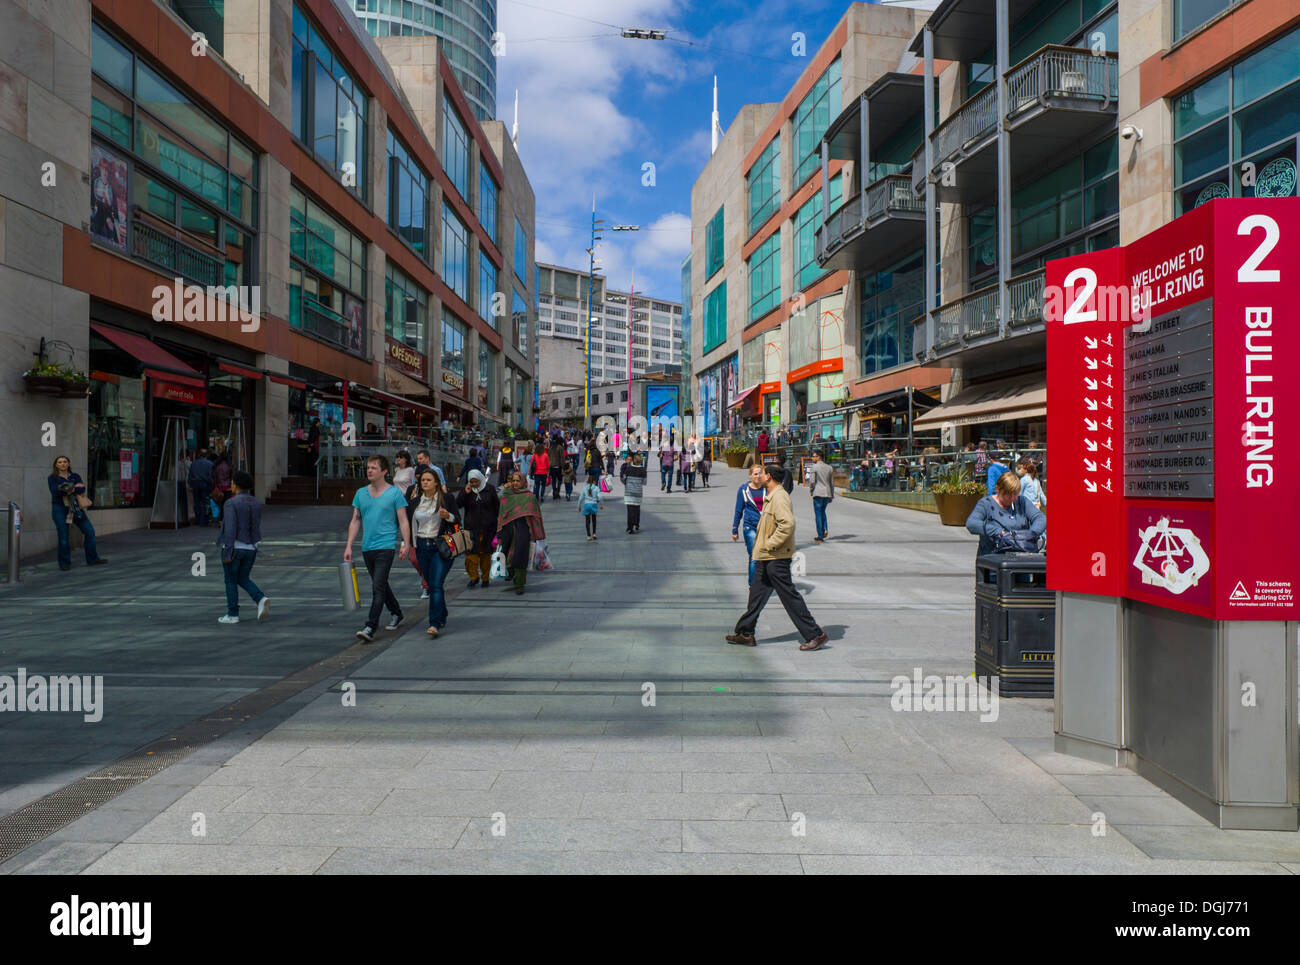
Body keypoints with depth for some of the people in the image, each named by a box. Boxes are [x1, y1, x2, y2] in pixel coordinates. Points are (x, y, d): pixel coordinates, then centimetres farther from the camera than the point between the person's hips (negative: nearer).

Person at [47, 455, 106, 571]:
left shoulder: (75, 476, 11)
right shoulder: (52, 478, 2)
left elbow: (82, 489, -4)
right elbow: (55, 491, -14)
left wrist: (71, 490, -22)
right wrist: (75, 487, -12)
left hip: (75, 508, 4)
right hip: (60, 509, -3)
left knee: (89, 531, 0)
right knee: (63, 537, -4)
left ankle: (92, 559, 10)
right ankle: (64, 564, 7)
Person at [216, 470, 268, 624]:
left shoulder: (231, 503, -14)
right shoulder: (257, 502, 4)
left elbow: (230, 530, -19)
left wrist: (227, 553, -17)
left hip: (234, 547, -5)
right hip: (251, 548, 6)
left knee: (231, 581, 9)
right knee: (243, 579, 17)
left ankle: (232, 615, 14)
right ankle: (261, 599, -6)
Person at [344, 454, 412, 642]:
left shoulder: (395, 493, -3)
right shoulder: (361, 493, 10)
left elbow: (403, 521, -2)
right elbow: (355, 521, 13)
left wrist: (406, 544, -11)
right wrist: (349, 546, 7)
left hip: (386, 546, -6)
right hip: (367, 547, 6)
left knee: (378, 587, -13)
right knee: (381, 585, 17)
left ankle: (370, 627, -15)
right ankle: (396, 614, 35)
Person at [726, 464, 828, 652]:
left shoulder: (779, 497, -18)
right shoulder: (771, 497, 15)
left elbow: (787, 524, -29)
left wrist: (769, 545, -22)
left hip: (776, 558, -11)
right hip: (766, 558, 11)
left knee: (789, 596, -5)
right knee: (757, 594, 14)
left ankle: (815, 635, 3)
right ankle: (746, 634, 23)